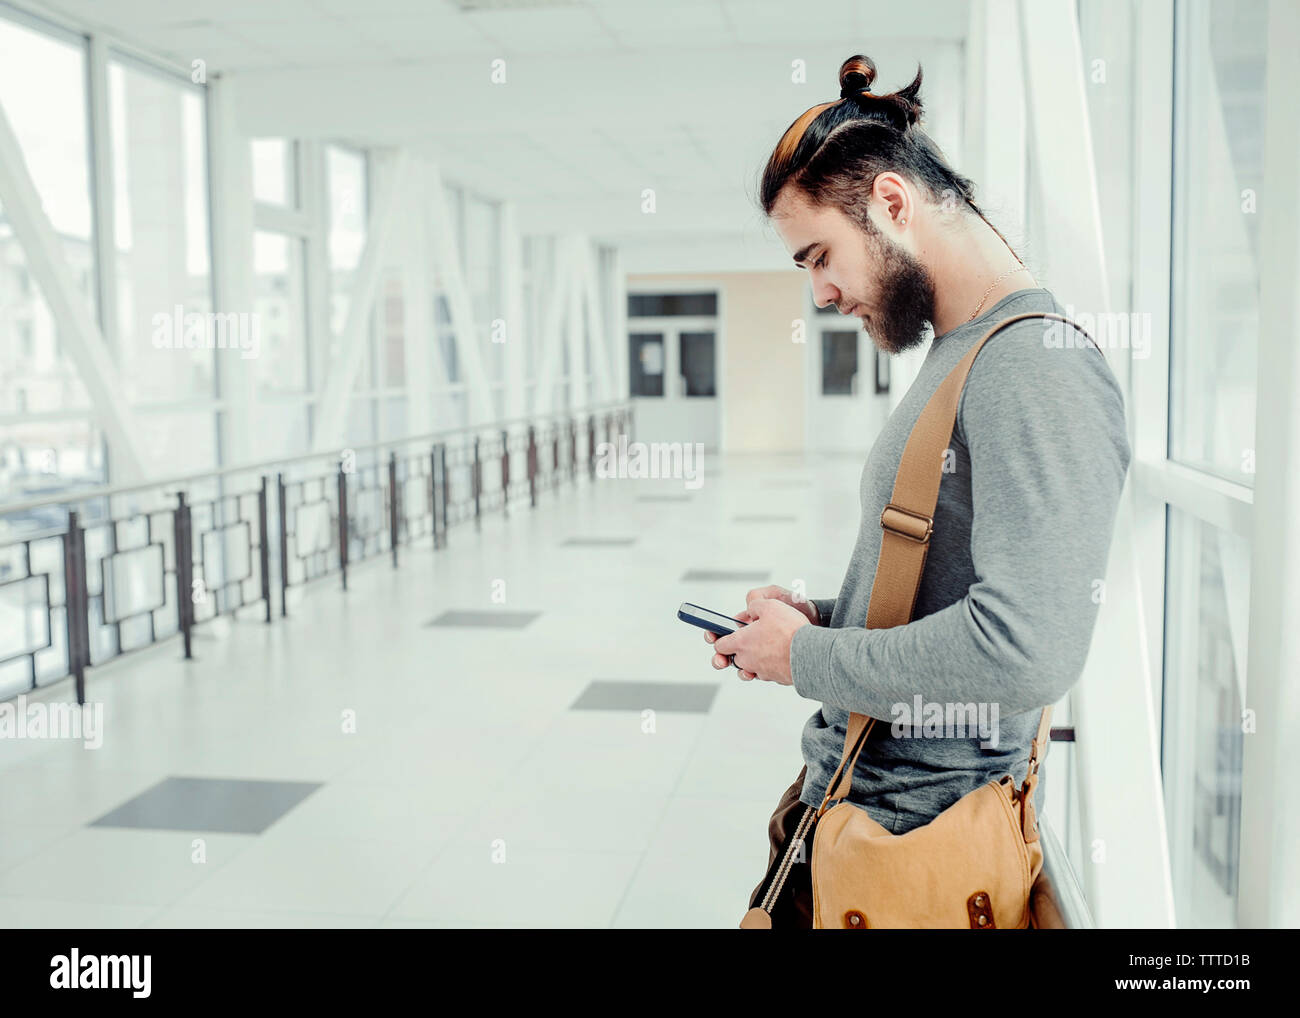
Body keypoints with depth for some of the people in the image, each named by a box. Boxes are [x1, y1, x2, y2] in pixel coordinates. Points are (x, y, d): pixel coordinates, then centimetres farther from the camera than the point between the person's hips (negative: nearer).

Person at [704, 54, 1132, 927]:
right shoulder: (955, 355, 12)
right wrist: (821, 617, 5)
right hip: (845, 786, 9)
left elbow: (1027, 651, -30)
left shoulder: (1038, 369, -20)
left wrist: (806, 655, -18)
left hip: (914, 834, -9)